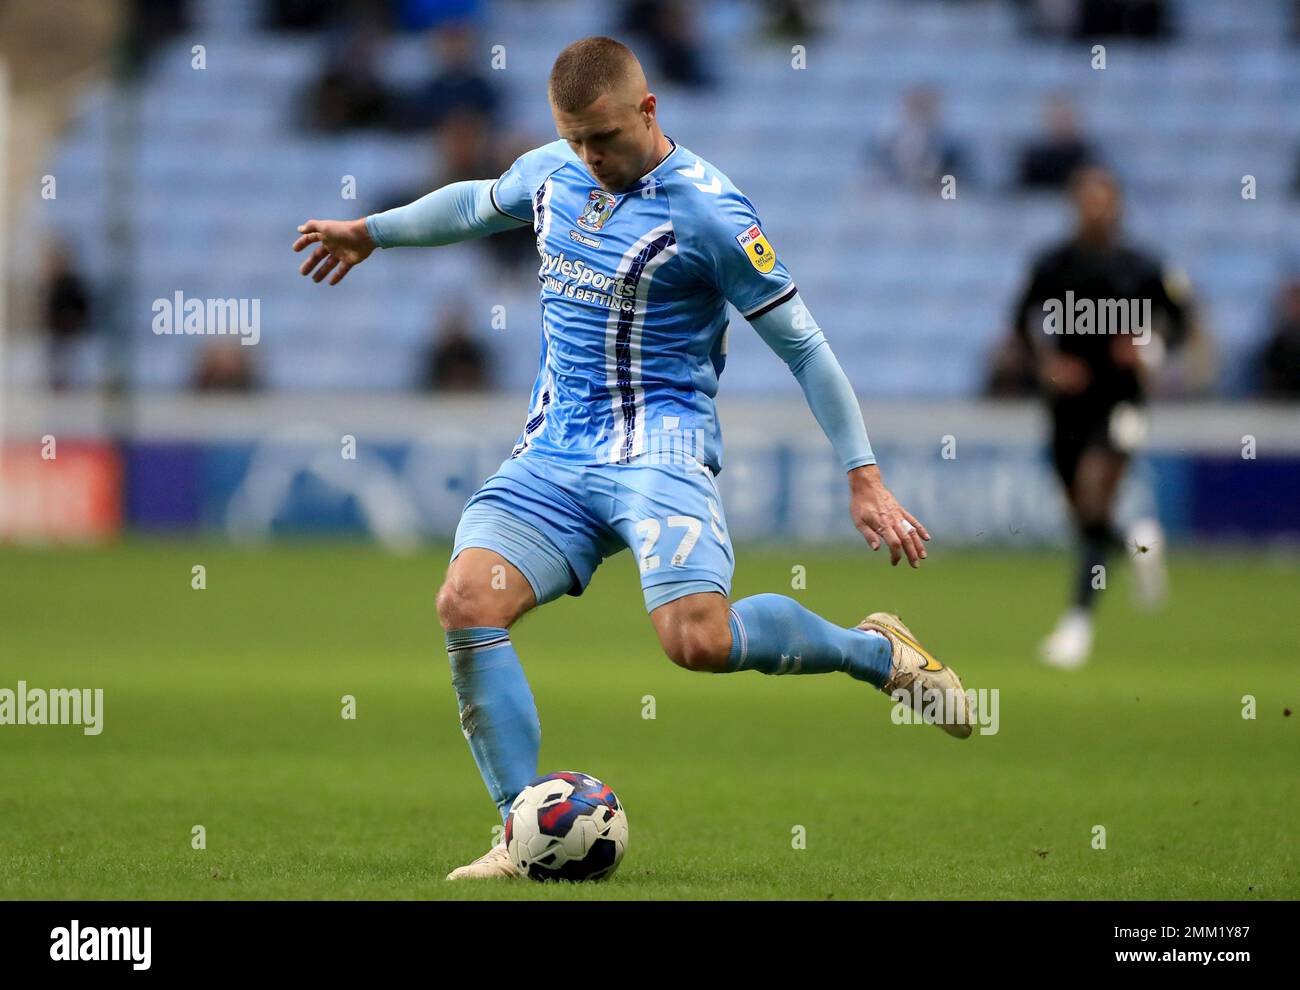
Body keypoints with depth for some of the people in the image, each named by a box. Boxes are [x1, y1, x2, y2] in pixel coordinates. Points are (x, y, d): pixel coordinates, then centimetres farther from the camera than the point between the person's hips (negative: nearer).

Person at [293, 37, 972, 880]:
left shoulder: (707, 209, -10)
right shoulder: (551, 174, 9)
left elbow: (802, 343, -6)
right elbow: (477, 204, 34)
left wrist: (865, 478, -8)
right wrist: (371, 232, 47)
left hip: (659, 445, -6)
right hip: (553, 455, 6)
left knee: (697, 639, -28)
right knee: (467, 602, -19)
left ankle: (876, 651, 1)